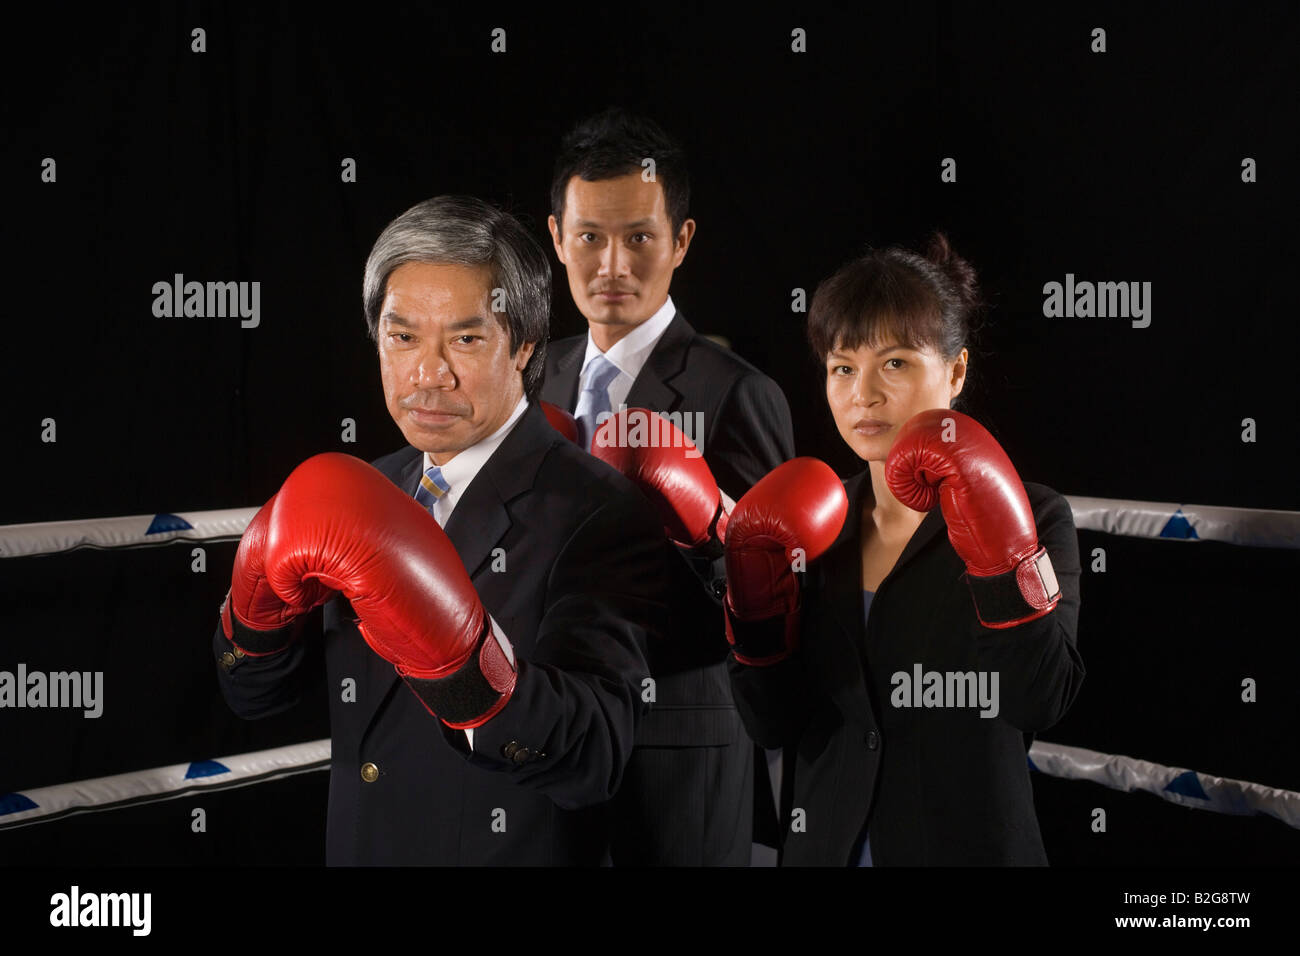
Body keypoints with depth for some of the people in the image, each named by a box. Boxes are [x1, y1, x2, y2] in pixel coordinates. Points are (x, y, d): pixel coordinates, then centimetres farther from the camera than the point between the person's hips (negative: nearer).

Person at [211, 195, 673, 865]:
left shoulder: (602, 515, -19)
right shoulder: (370, 492, 1)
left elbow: (593, 759, -31)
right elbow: (255, 696, 3)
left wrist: (454, 649, -47)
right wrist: (262, 601, -18)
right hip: (355, 847, 6)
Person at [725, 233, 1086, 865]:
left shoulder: (1029, 515, -7)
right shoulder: (816, 523, 3)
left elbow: (1041, 700, -21)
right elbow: (774, 725, -1)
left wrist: (1000, 545, -28)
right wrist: (757, 609, -15)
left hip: (969, 842, -3)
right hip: (824, 844, 4)